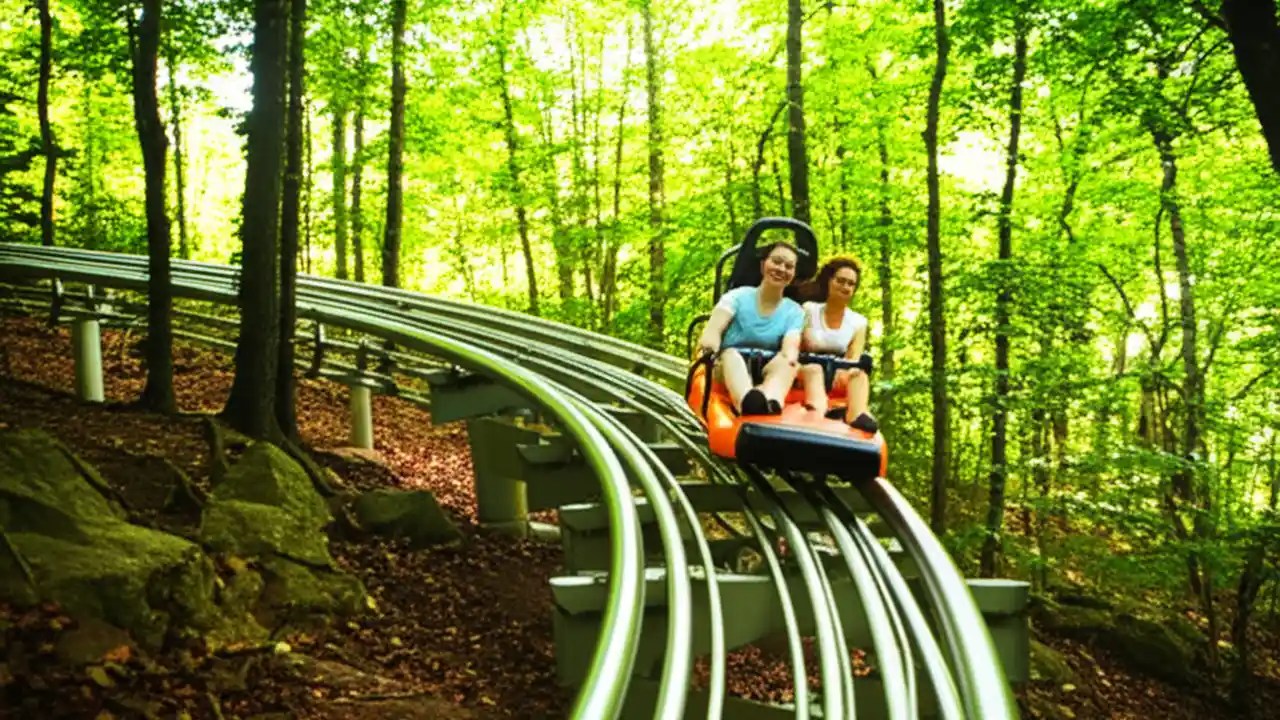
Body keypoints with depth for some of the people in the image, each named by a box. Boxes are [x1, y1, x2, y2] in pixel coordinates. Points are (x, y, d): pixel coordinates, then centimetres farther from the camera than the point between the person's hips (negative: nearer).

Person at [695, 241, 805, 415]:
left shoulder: (794, 311, 7)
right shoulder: (738, 296, 2)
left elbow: (791, 345, -14)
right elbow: (715, 328, -18)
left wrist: (789, 354, -41)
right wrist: (710, 340, -44)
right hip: (730, 369, -1)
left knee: (789, 362, -30)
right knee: (731, 355, -33)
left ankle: (770, 403, -65)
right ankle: (746, 403, -69)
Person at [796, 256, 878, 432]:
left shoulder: (858, 322, 10)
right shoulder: (809, 310, 5)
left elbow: (855, 360, -3)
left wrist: (846, 371, -27)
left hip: (838, 379, 3)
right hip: (805, 374, -3)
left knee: (860, 375, -27)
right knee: (814, 369, -35)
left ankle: (857, 415, -59)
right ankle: (817, 413, -68)